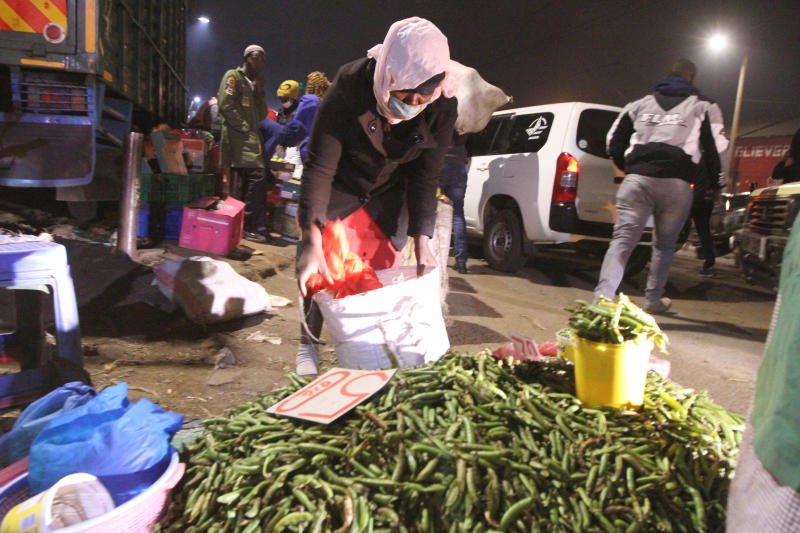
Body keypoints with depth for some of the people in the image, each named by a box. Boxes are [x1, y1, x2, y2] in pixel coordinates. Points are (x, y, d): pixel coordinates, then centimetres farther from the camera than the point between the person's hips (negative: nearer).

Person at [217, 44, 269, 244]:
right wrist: (244, 128, -13)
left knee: (243, 182, 9)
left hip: (251, 137, 9)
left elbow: (261, 114, 18)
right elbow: (226, 106, -12)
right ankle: (248, 226, -14)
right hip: (238, 136, -9)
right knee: (257, 175, -18)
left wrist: (259, 92, 6)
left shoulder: (254, 83, 24)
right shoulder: (233, 76, 0)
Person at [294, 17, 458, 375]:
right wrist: (312, 243, -38)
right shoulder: (350, 85, -34)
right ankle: (308, 344, 16)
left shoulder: (442, 106, -25)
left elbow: (425, 176, -15)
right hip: (340, 183, -2)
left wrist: (422, 241, -21)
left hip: (390, 191, 3)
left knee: (385, 265, 3)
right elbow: (319, 167, -32)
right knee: (319, 266, -6)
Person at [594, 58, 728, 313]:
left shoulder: (640, 104, 20)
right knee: (664, 244, 16)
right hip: (676, 184, -1)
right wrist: (715, 178, 23)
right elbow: (716, 147, 7)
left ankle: (603, 297, -23)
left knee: (622, 239, -6)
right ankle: (653, 299, 24)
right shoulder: (704, 107, 13)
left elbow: (614, 140, 19)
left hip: (637, 178, 1)